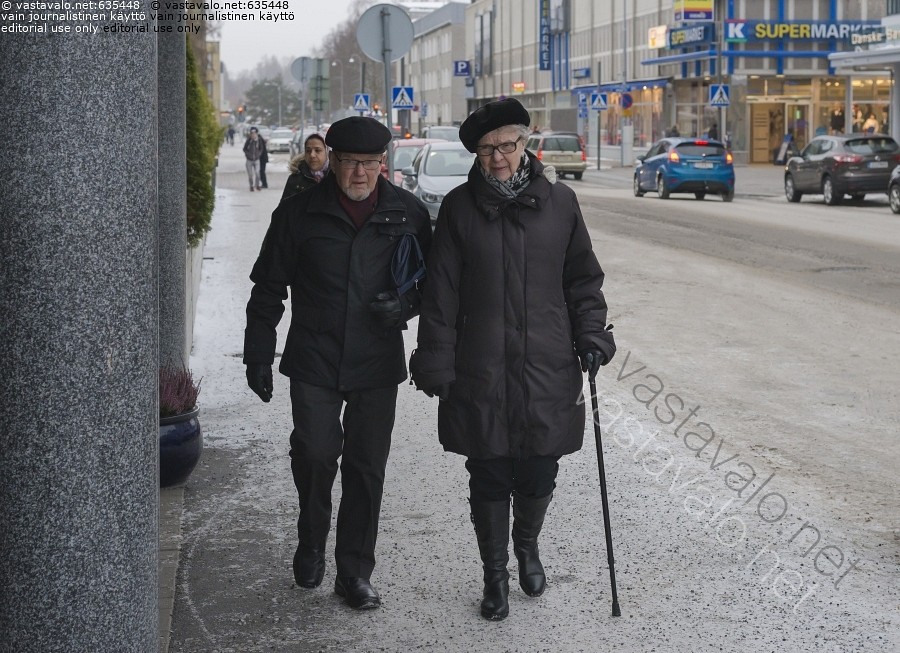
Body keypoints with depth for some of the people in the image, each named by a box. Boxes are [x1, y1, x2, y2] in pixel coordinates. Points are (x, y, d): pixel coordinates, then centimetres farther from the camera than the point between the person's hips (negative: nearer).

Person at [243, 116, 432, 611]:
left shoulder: (408, 213, 3)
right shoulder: (299, 212, -1)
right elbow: (268, 289, 5)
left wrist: (406, 303, -8)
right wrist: (258, 356, 3)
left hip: (378, 365, 1)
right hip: (314, 362, -1)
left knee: (366, 468, 4)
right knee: (315, 455, -4)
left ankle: (354, 571, 17)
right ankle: (311, 544, 24)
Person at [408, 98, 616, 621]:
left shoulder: (559, 201, 2)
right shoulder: (460, 207, 0)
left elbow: (583, 278, 10)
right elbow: (442, 292, 1)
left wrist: (591, 334, 0)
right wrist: (437, 361, -2)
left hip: (548, 368, 1)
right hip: (481, 371, -1)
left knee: (539, 476, 9)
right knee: (489, 479, 7)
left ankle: (528, 545, 40)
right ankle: (496, 574, 25)